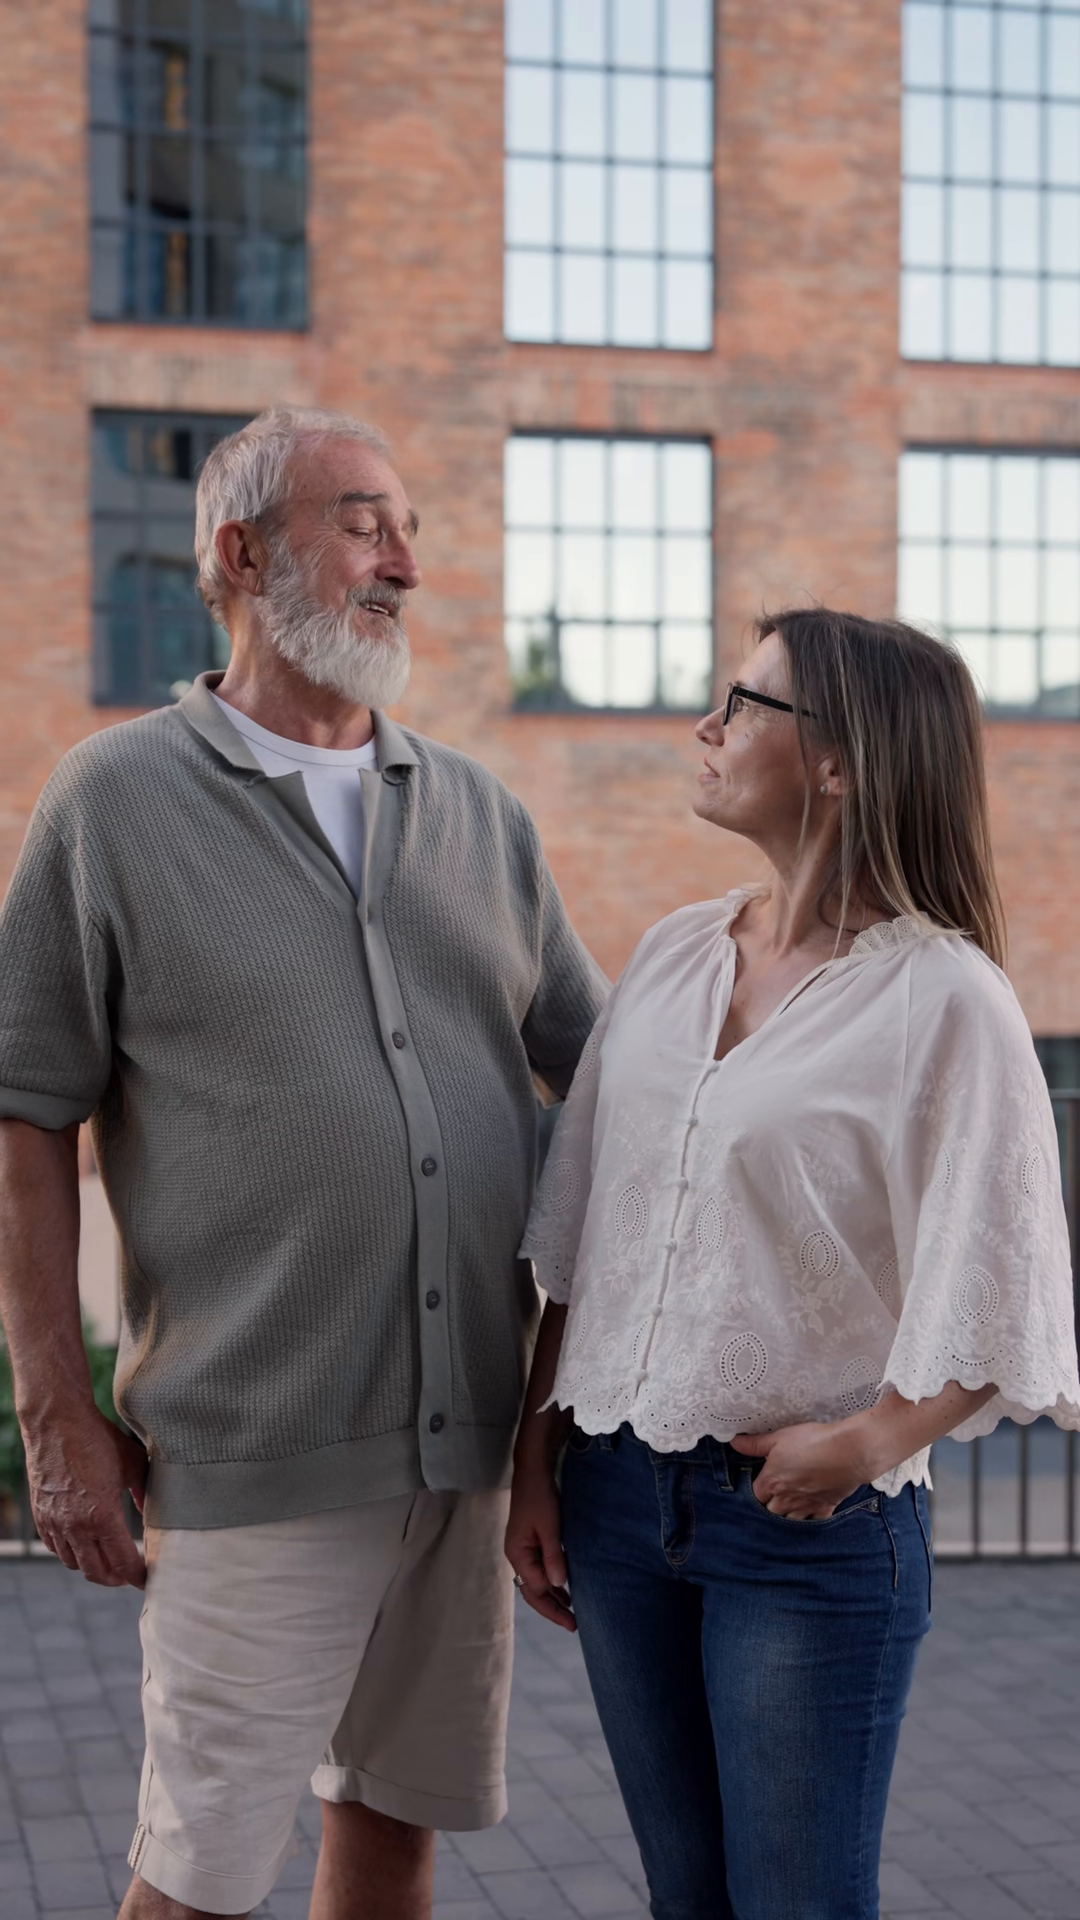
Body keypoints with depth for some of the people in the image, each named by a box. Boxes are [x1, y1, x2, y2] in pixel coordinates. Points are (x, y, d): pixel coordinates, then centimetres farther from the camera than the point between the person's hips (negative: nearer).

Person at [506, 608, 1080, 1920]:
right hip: (620, 1494, 6)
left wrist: (867, 1443, -18)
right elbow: (577, 1244, 9)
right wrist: (536, 1466, 9)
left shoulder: (940, 999, -12)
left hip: (811, 1524, -5)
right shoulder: (671, 956, 6)